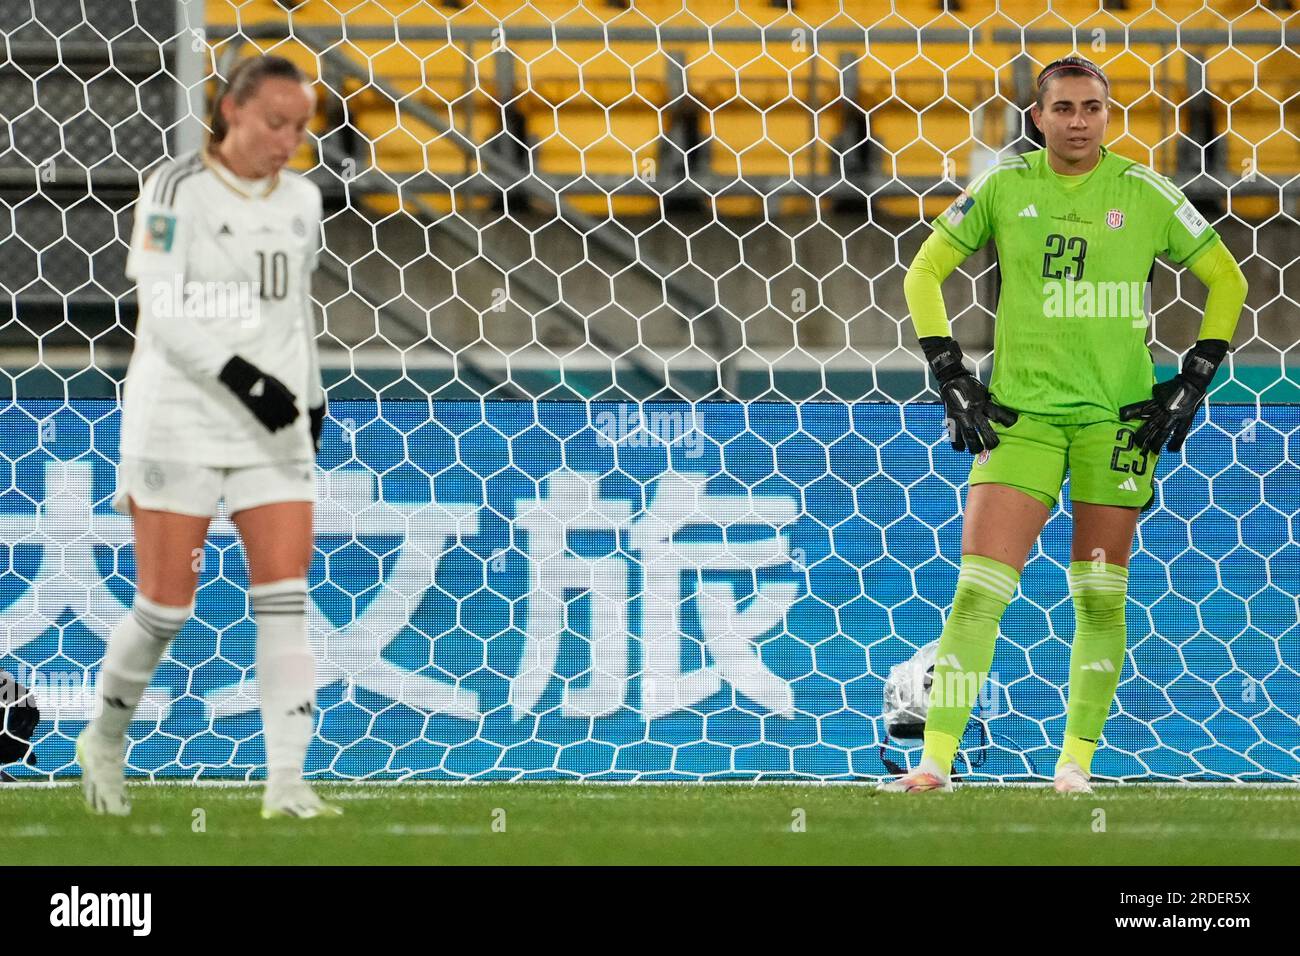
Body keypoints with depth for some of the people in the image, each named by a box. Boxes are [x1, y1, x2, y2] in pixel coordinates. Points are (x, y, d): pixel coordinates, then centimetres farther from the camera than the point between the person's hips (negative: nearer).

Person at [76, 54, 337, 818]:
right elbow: (162, 313, -16)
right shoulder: (176, 192, -9)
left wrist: (312, 398, 22)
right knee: (166, 607, -2)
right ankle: (106, 739, 24)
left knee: (287, 599, -8)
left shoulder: (302, 203, 9)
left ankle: (288, 783, -11)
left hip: (274, 426, 5)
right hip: (180, 423, -5)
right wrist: (239, 375, -25)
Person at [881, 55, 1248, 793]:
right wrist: (952, 378, 3)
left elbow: (1226, 278, 10)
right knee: (978, 589, -10)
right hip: (1021, 411, 0)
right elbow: (924, 273, 11)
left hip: (1120, 417, 0)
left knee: (1101, 597, 4)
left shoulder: (1144, 193, 0)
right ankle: (937, 760, -12)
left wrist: (1194, 382, 3)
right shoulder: (1003, 189, 2)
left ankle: (1078, 760, 15)